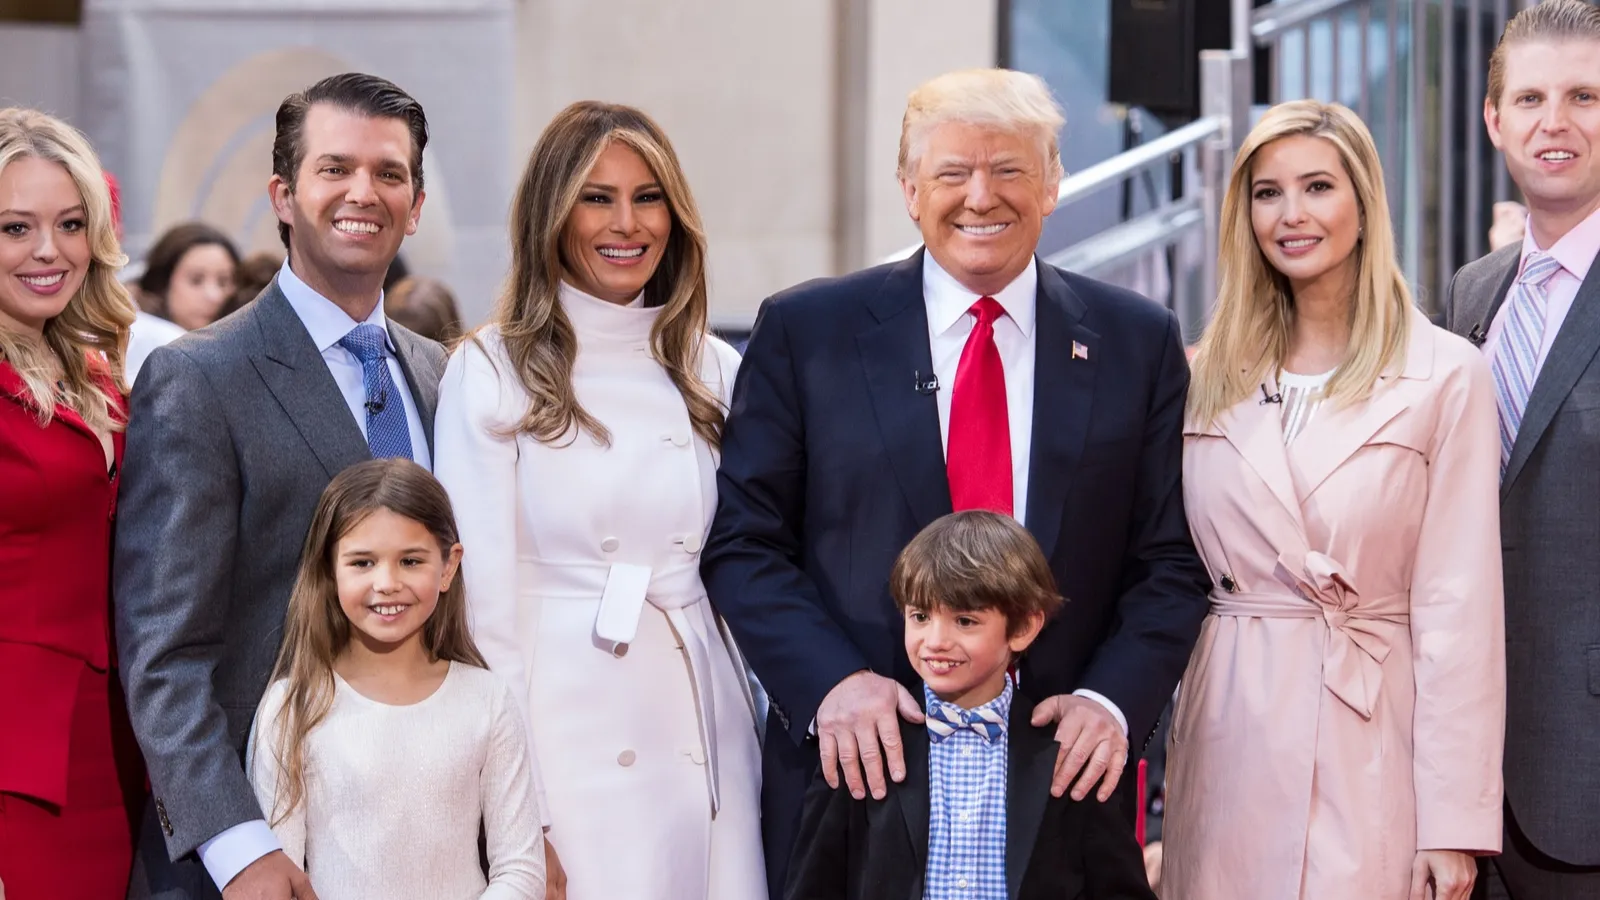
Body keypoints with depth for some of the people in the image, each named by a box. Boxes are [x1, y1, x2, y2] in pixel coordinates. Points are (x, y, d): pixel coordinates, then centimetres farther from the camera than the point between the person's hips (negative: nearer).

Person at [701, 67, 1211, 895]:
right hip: (860, 764, -1)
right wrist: (830, 681, -14)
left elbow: (1170, 563, 4)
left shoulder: (1137, 343, 5)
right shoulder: (804, 331, 1)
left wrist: (1113, 700, -12)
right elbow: (742, 542, 0)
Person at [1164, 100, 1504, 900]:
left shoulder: (1445, 376, -3)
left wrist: (1455, 822, -10)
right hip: (1228, 740, 3)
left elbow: (1457, 606, -6)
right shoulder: (1208, 376, 8)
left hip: (1367, 740, -3)